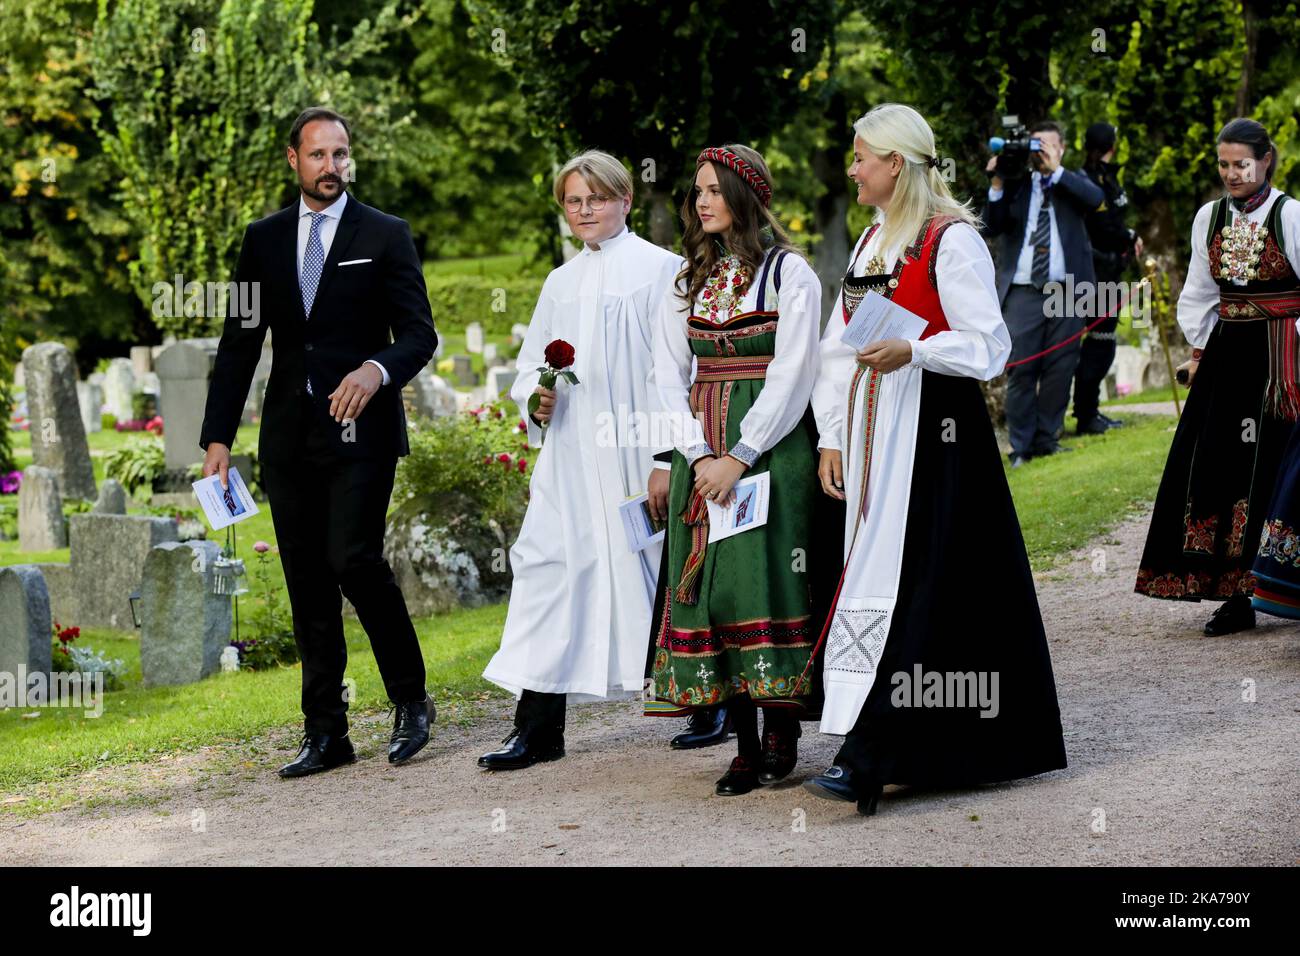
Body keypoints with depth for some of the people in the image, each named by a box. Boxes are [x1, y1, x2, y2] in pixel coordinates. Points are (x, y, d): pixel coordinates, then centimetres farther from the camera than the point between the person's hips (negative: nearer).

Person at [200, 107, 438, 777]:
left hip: (360, 429, -4)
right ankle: (325, 735, 11)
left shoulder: (386, 236, 2)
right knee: (307, 582, 5)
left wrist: (377, 369, -24)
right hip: (289, 438, 4)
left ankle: (411, 700, 4)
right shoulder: (264, 239, 12)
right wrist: (218, 437, 5)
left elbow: (419, 334, -2)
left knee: (353, 560, -16)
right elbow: (239, 343, 12)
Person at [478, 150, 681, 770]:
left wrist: (667, 460, -14)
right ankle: (537, 728, -3)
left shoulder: (659, 269, -2)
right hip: (569, 458, 5)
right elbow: (529, 366, 22)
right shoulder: (561, 283, 17)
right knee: (548, 570, -3)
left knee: (649, 576, 2)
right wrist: (535, 400, -2)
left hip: (633, 456, -5)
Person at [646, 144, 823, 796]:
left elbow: (791, 374, -8)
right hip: (702, 453, 5)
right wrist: (698, 454, -4)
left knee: (766, 580, -9)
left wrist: (740, 457, -15)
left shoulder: (788, 272, -2)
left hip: (770, 446, -5)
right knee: (709, 585, -1)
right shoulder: (690, 280, 15)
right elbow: (671, 373, 11)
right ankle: (745, 745, 3)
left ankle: (780, 736, -2)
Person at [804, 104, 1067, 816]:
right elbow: (838, 348, 16)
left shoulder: (952, 240, -8)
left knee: (901, 583, -13)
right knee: (874, 574, 6)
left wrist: (912, 351, -26)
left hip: (932, 429, -8)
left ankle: (866, 761, -19)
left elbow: (987, 343, -11)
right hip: (870, 432, 8)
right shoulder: (871, 241, 17)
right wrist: (831, 438, 8)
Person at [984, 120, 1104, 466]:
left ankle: (1046, 438, 13)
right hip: (1022, 291, -1)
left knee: (1060, 368, 4)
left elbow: (1095, 198, -11)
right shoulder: (1015, 183, 9)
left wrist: (1056, 170, -16)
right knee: (1020, 370, -4)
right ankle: (1021, 447, 0)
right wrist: (997, 185, -12)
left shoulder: (1073, 181, 11)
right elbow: (991, 227, 0)